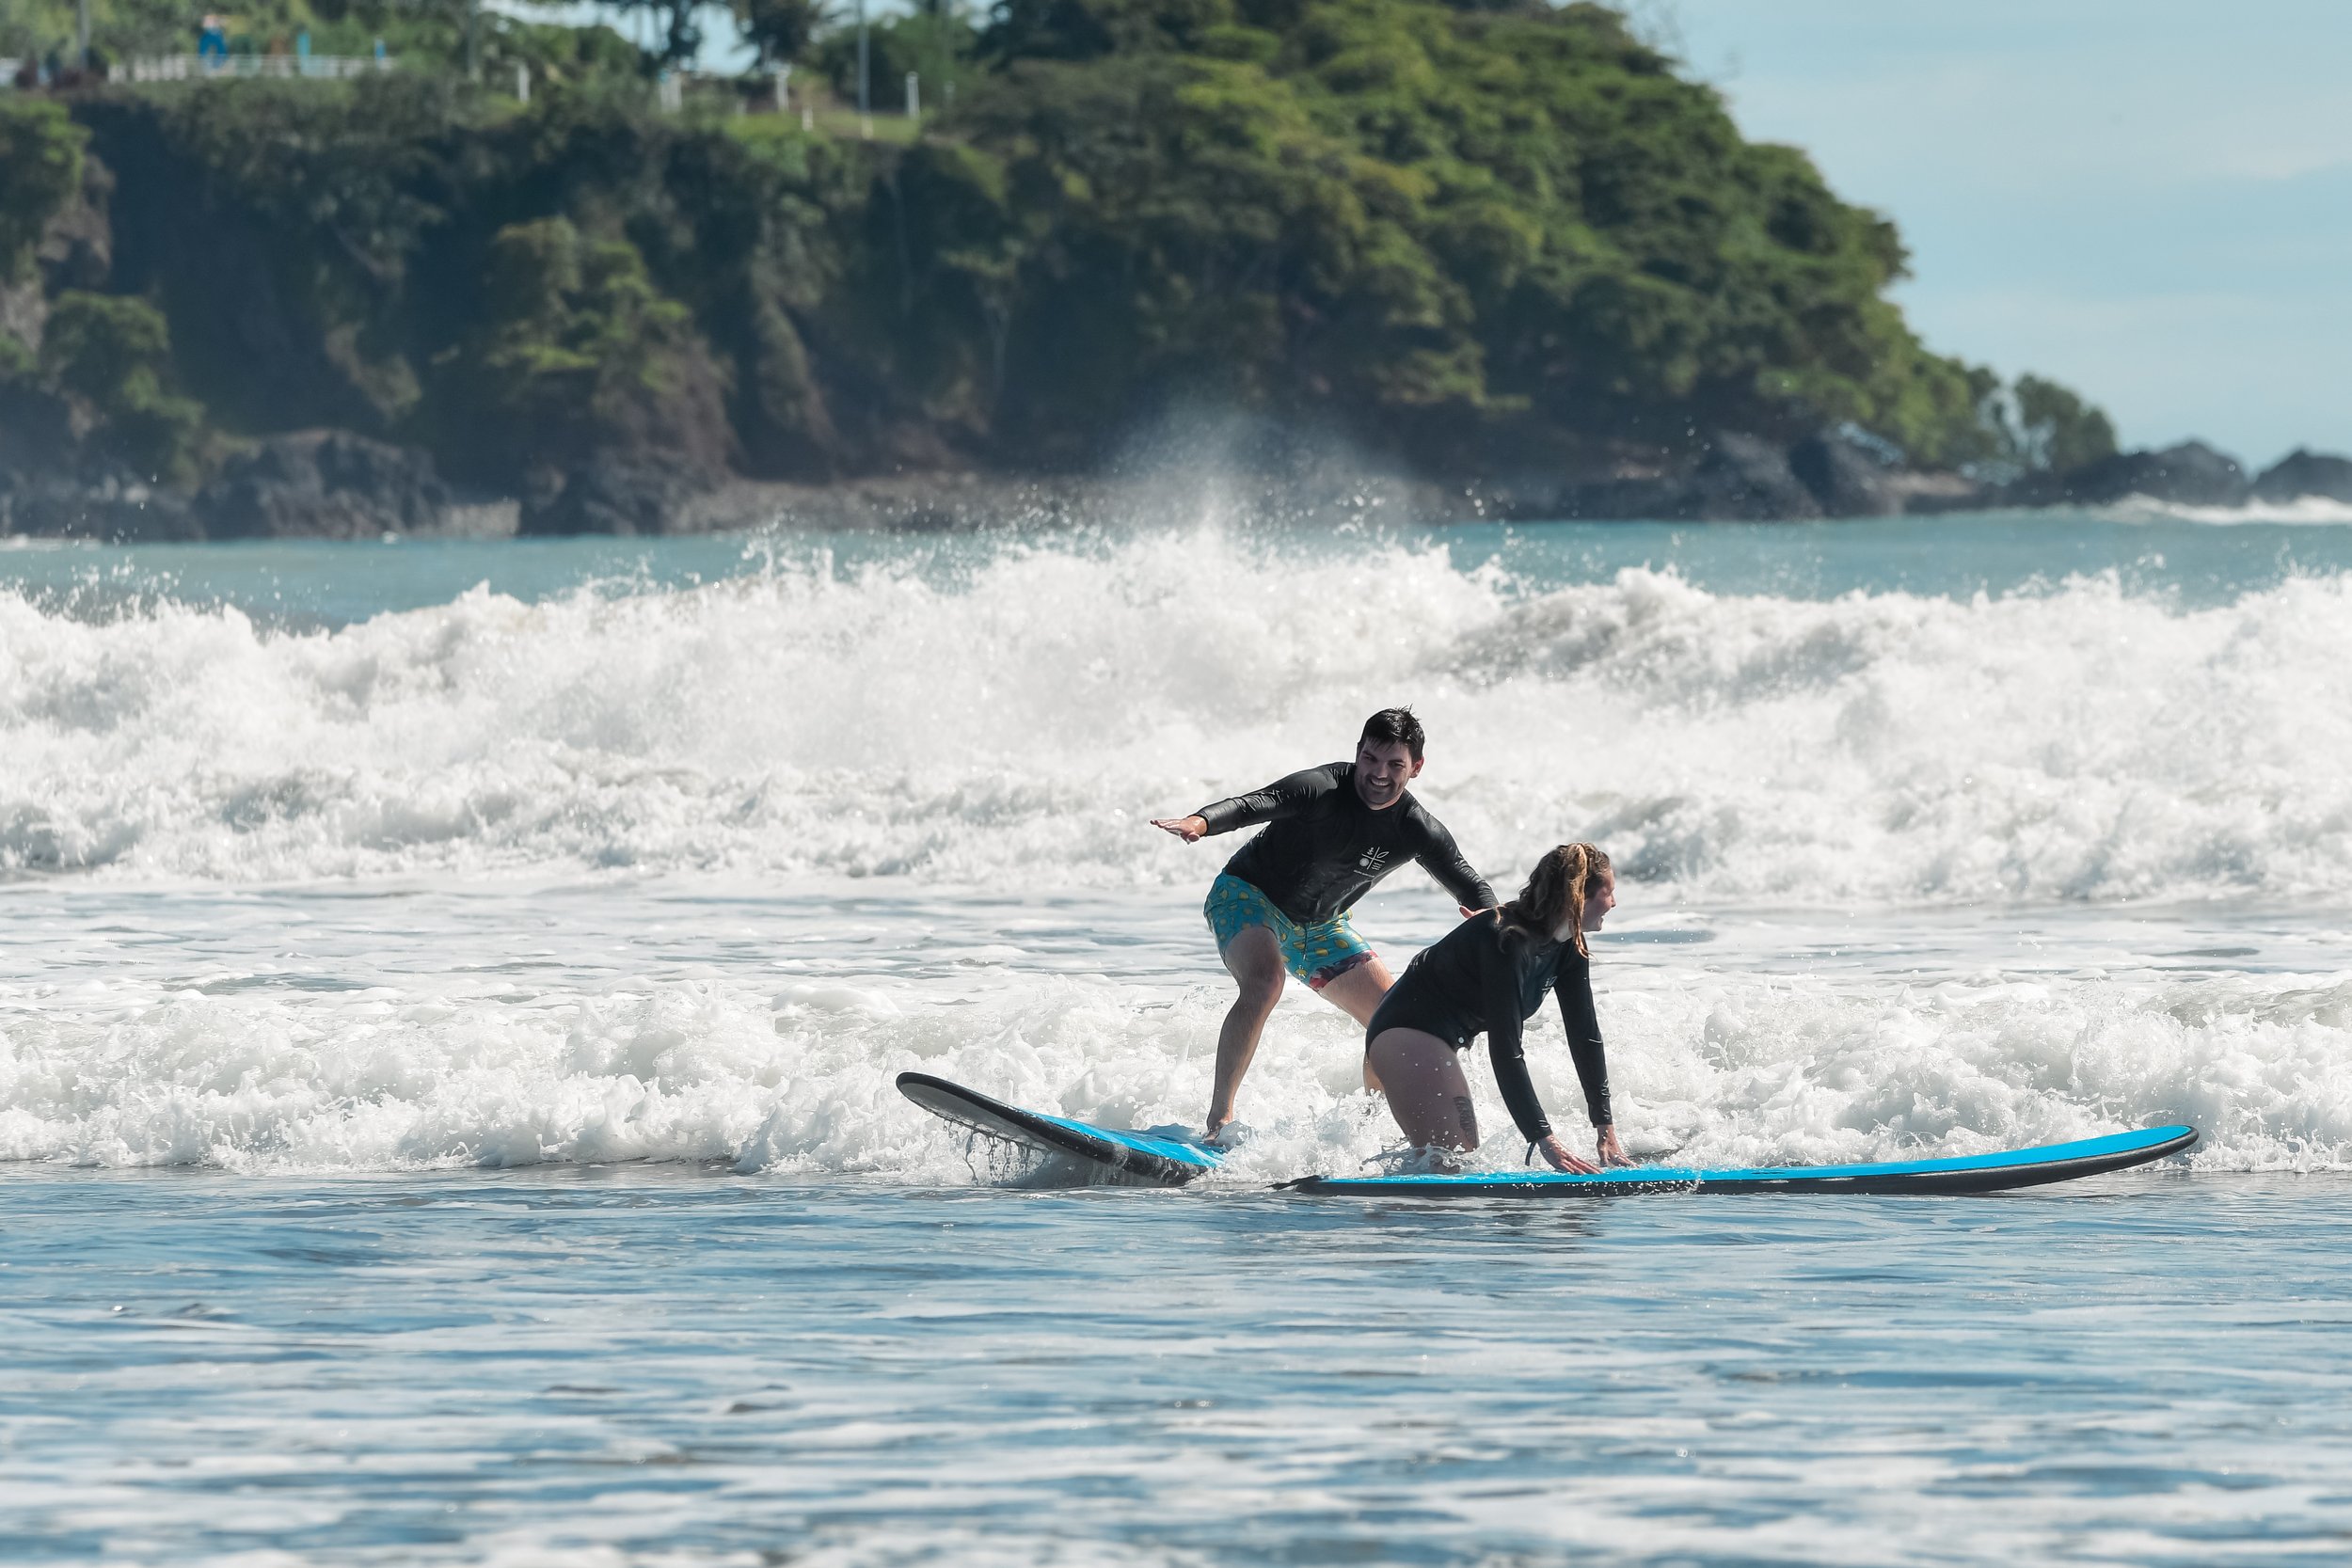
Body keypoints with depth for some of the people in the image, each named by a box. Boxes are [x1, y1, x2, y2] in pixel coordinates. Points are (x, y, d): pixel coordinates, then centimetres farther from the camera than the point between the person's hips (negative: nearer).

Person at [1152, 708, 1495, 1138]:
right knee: (1264, 983, -35)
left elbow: (1471, 885, -1)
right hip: (1247, 895, -6)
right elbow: (1254, 804, -43)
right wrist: (1201, 822, -65)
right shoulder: (1323, 789, -28)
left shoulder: (1419, 831, -11)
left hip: (1318, 927, 6)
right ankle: (1219, 1116, -32)